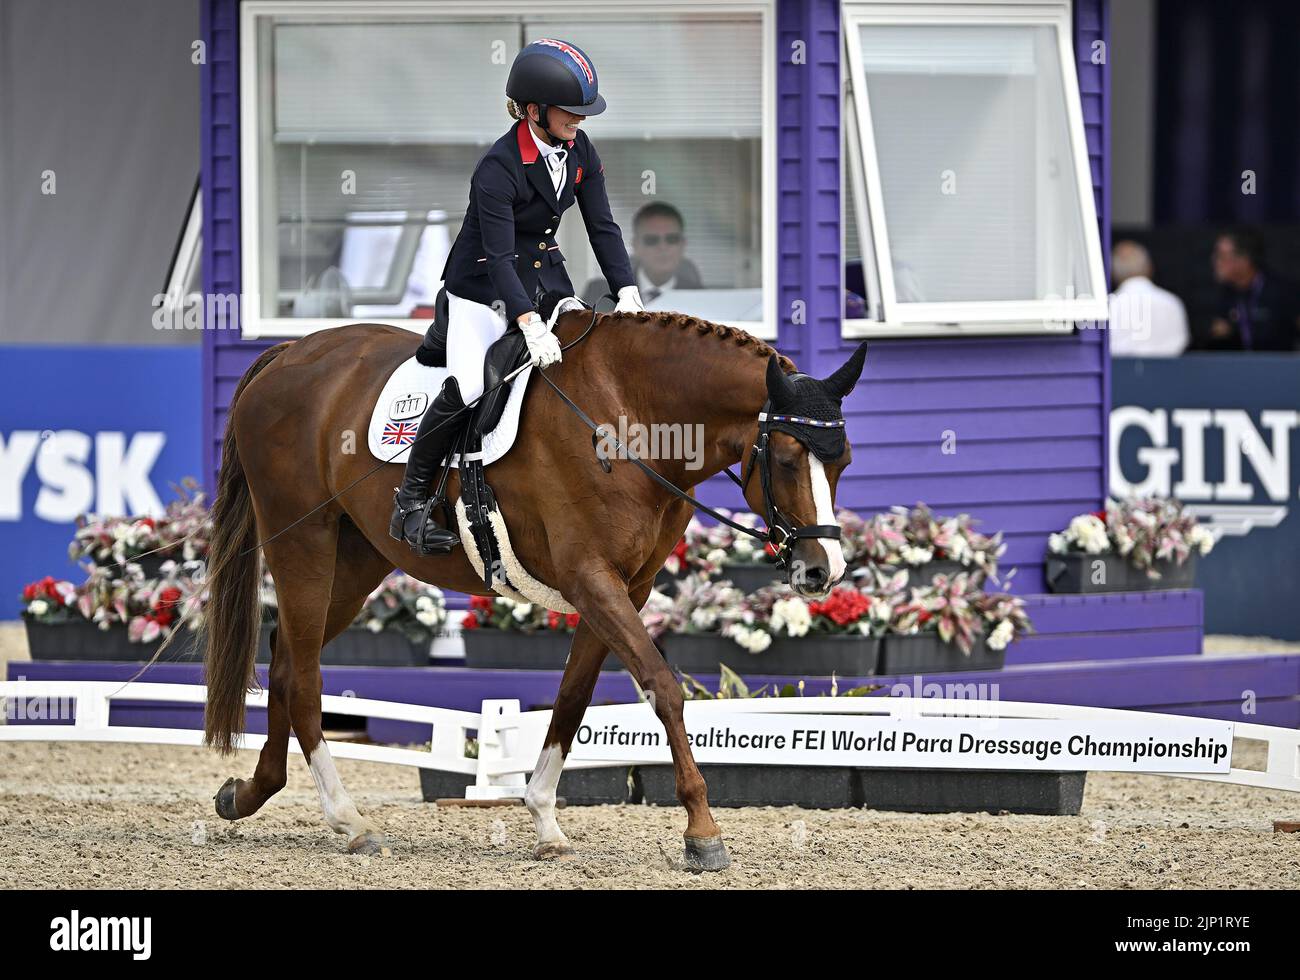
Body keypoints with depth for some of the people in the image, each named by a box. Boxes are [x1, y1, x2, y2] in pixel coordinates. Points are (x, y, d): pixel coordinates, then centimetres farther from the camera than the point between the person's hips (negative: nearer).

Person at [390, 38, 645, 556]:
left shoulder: (578, 150, -3)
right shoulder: (498, 168, -25)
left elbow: (602, 226, 1)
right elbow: (498, 256, -29)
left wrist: (627, 290, -12)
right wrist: (529, 323, -40)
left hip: (546, 279, 7)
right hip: (485, 287, -7)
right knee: (467, 386, -23)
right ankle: (410, 502, -11)